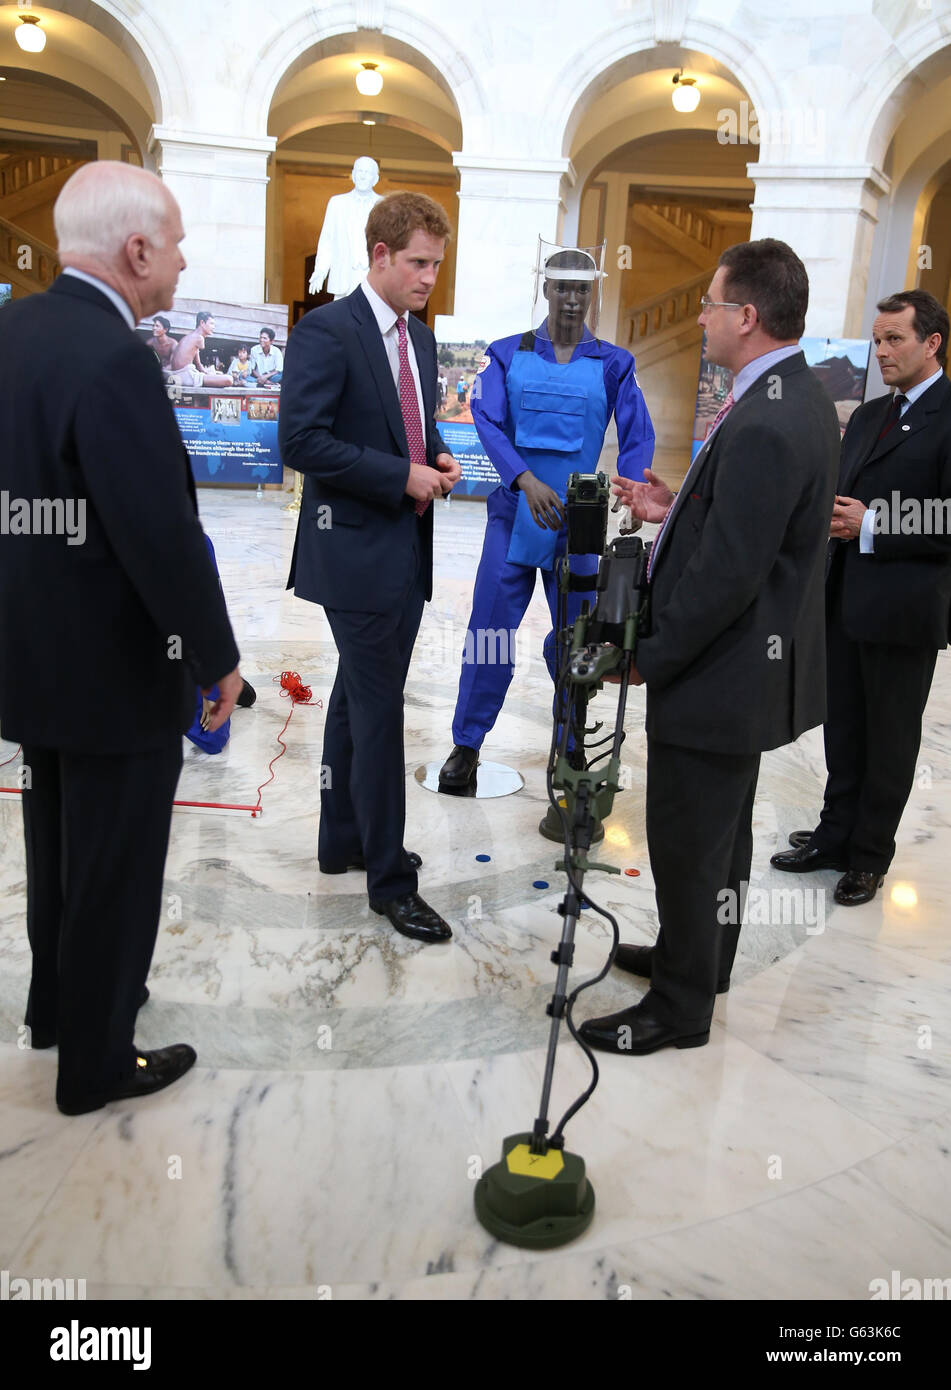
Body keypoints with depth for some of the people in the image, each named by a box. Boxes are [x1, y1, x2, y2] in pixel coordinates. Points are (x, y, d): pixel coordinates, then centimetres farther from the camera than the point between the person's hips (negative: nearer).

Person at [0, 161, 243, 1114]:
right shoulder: (114, 362, -25)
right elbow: (166, 537, -26)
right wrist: (217, 658, -14)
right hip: (115, 671, -9)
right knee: (115, 869, 9)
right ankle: (96, 1062, 29)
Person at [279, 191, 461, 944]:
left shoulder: (420, 336, 14)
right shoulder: (326, 331, -12)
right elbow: (302, 440, -20)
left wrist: (438, 458, 2)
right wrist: (402, 477, -19)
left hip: (407, 547, 9)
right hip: (356, 549, -9)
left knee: (359, 699, 17)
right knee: (379, 710, -5)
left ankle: (343, 839, 32)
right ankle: (389, 878, 8)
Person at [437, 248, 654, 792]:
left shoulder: (614, 364, 5)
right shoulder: (508, 354, 5)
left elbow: (639, 437, -2)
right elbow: (487, 420, -8)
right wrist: (527, 481, -25)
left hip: (577, 519, 1)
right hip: (515, 510, 0)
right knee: (490, 627, 0)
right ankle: (466, 746, 13)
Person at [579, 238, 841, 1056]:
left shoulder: (764, 428, -26)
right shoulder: (799, 398, 7)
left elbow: (726, 578, -26)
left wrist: (649, 657, -15)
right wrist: (676, 512, 4)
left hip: (722, 674, -10)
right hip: (752, 665, 10)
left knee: (687, 844, 5)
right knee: (721, 831, 24)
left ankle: (682, 1007, 24)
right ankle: (701, 959, 44)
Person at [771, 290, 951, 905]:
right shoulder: (869, 415, 15)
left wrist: (873, 527, -19)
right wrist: (833, 515, 0)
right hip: (845, 601, 7)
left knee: (890, 741, 8)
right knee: (844, 731, 16)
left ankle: (870, 856, 22)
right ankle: (836, 836, 30)